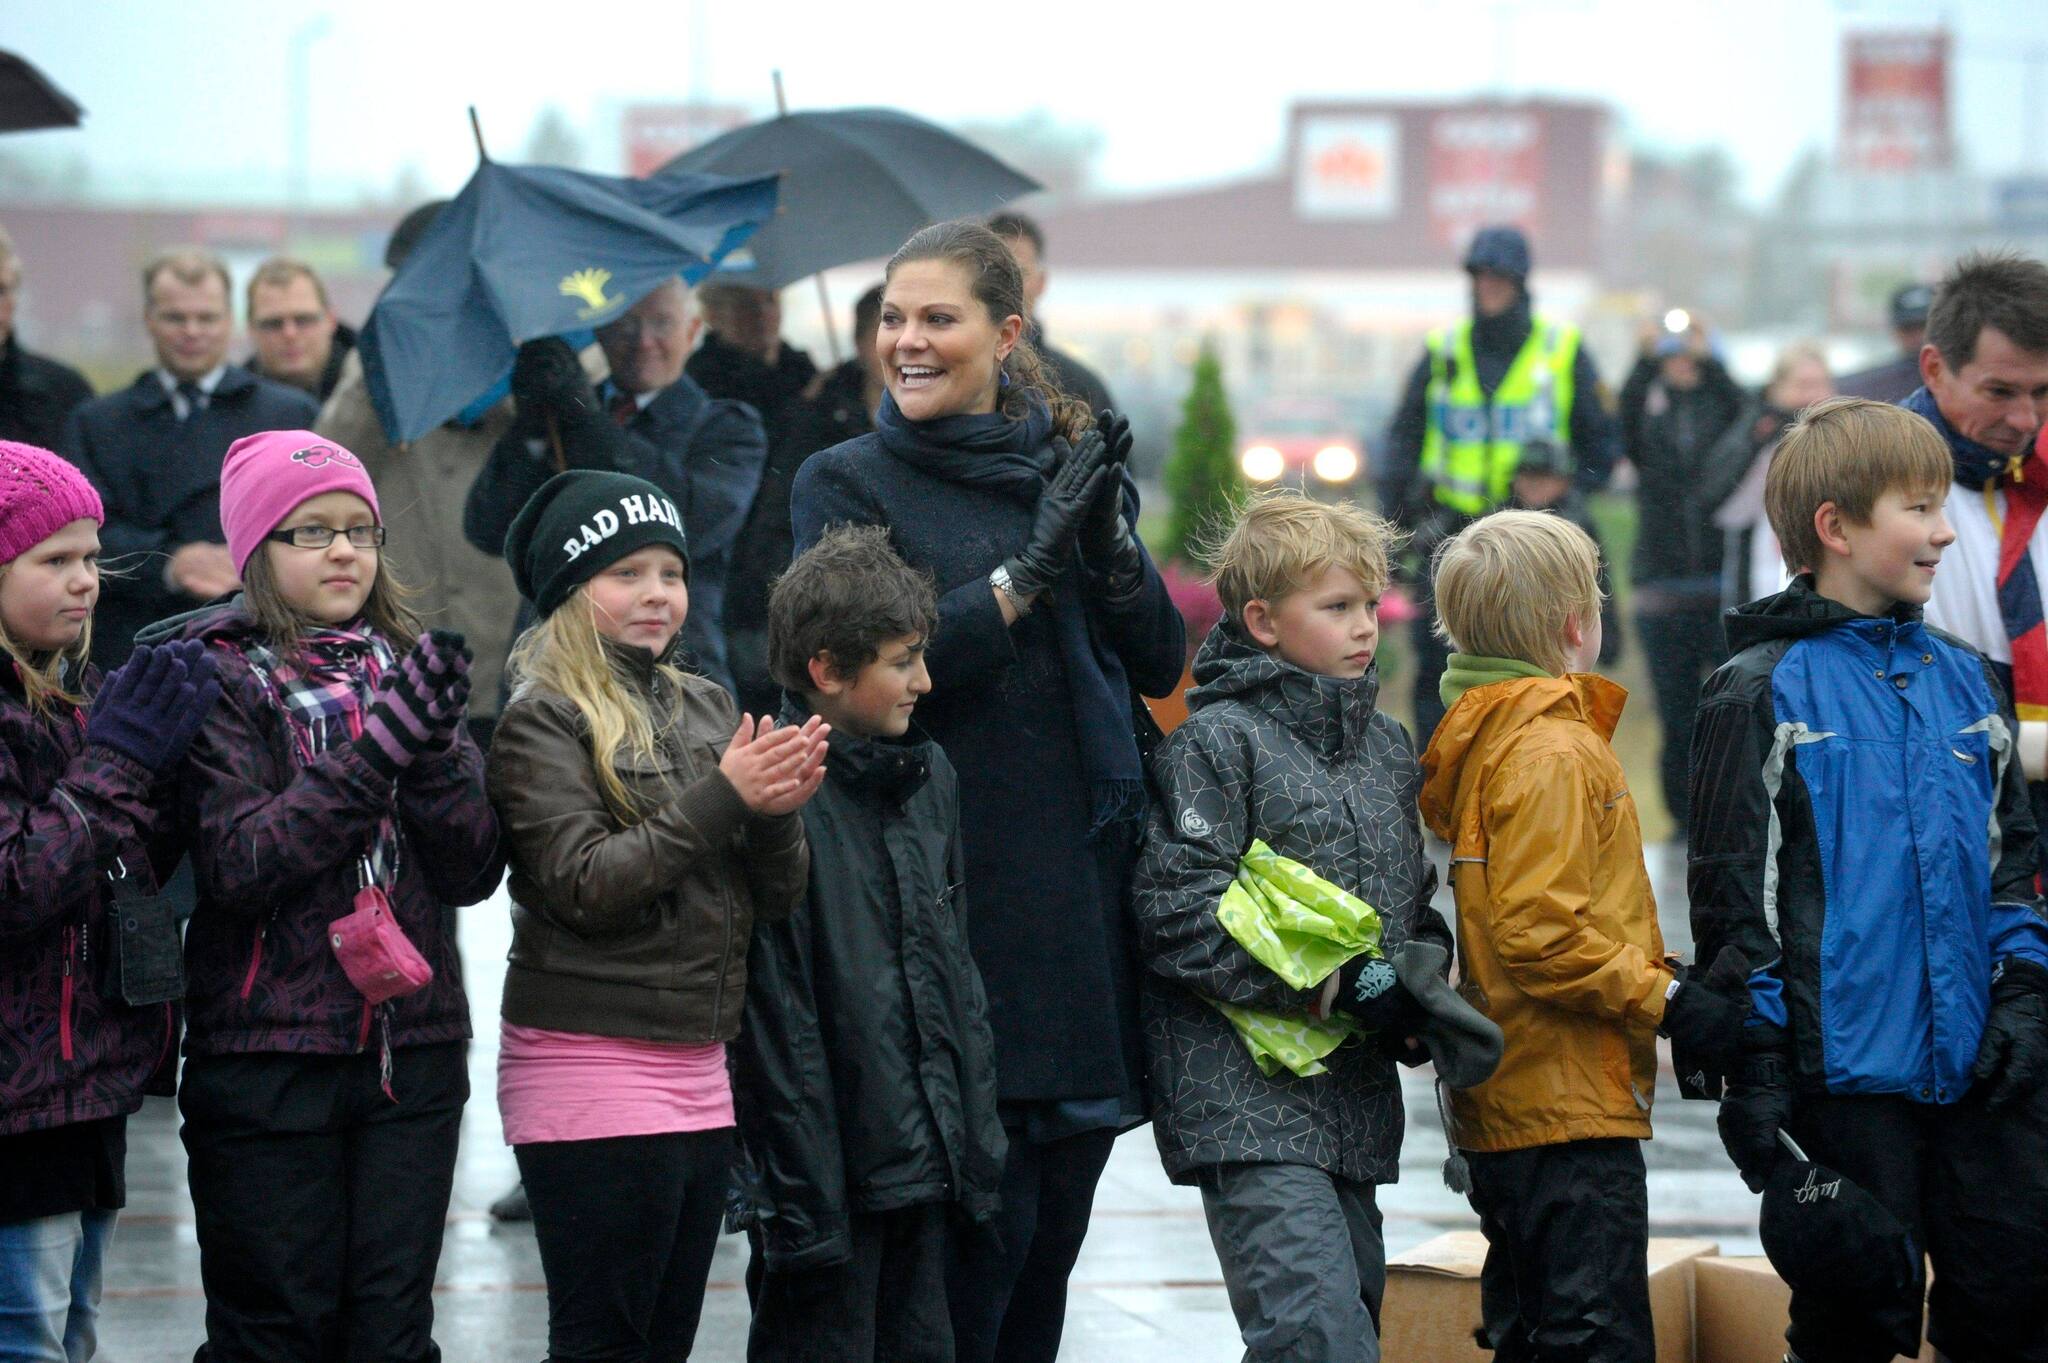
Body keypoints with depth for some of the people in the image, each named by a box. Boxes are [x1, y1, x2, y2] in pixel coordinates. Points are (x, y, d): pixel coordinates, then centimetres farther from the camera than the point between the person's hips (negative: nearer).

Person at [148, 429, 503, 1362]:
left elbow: (473, 873, 3)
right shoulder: (220, 681, -2)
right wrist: (381, 743, -21)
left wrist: (435, 749, -15)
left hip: (412, 1047, 4)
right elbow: (239, 864, -16)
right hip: (267, 1057, -4)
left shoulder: (402, 670, 12)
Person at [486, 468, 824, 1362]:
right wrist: (721, 797, -18)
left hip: (698, 1075, 7)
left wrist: (778, 810, -10)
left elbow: (775, 901, 11)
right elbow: (583, 884, -16)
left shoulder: (706, 709, 13)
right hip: (591, 1068, -7)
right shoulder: (542, 723, -5)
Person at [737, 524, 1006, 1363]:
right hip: (836, 1164, -7)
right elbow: (775, 1018, -15)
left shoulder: (929, 778, 12)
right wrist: (804, 1195, -17)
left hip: (928, 1165, 7)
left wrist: (976, 1138, 15)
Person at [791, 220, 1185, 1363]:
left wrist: (1109, 546, -11)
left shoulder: (1070, 464, 12)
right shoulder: (847, 483, 0)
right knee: (981, 1224, -8)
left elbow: (1162, 664, 7)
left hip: (1090, 873, 5)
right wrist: (1028, 570, -18)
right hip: (961, 876, -5)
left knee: (1055, 1226, 10)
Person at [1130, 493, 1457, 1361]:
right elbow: (1177, 913, -14)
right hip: (1246, 1094, -8)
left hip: (1355, 1092, 8)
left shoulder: (1386, 746, 17)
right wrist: (1312, 986, -18)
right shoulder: (1217, 742, -7)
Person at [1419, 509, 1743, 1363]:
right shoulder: (1554, 752, -14)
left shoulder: (1477, 742, 17)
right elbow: (1544, 934, -23)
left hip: (1504, 1114, 10)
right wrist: (1670, 1002, -18)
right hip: (1570, 1106, -10)